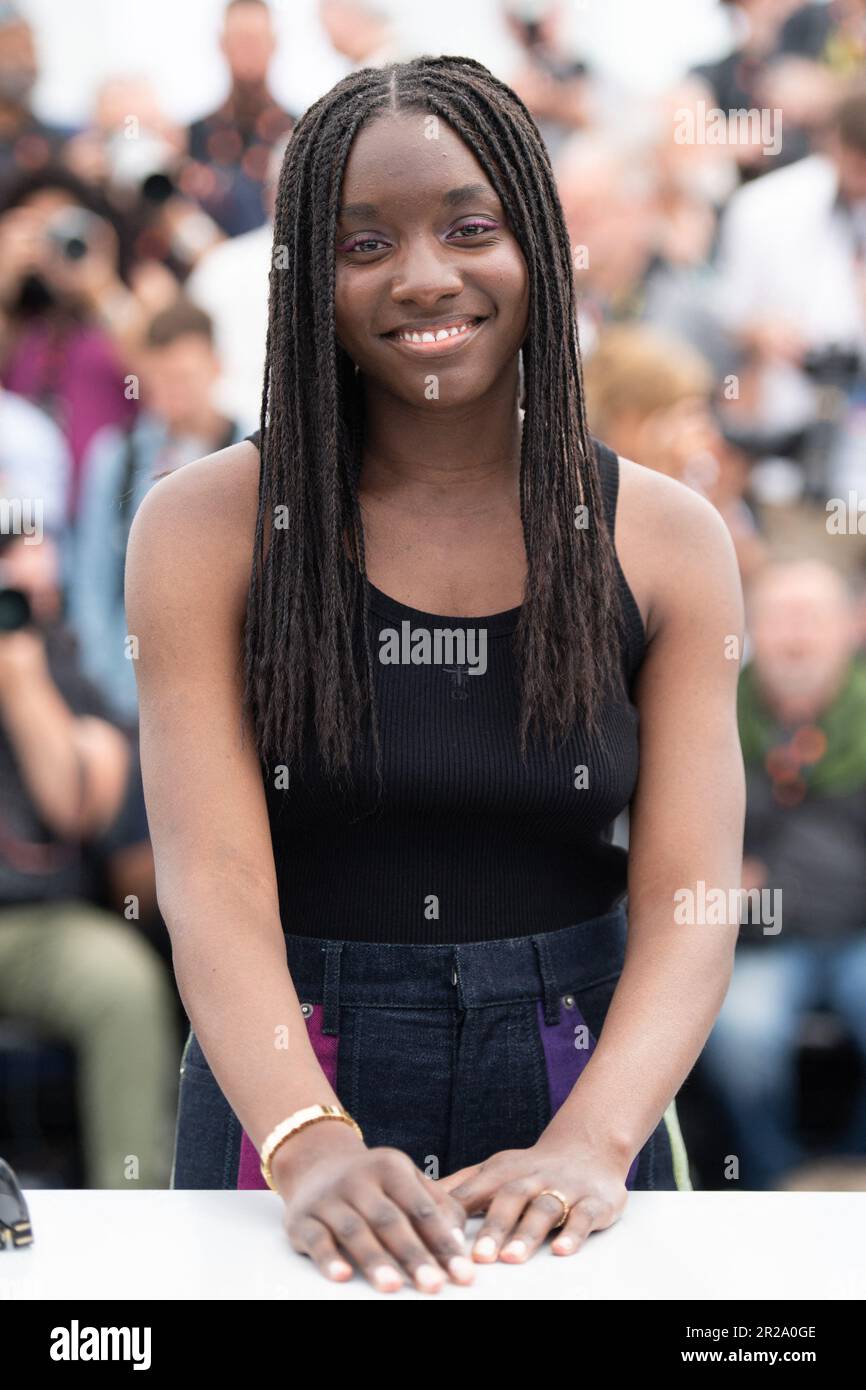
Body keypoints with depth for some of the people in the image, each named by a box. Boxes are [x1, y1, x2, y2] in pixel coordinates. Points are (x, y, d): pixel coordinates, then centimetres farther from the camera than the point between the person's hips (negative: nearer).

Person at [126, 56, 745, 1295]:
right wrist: (309, 1144, -32)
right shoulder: (207, 529, -5)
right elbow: (211, 878, -15)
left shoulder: (664, 540, -2)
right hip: (292, 1093, -1)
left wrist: (593, 1142, -28)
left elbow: (690, 899, -10)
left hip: (579, 1097, 1)